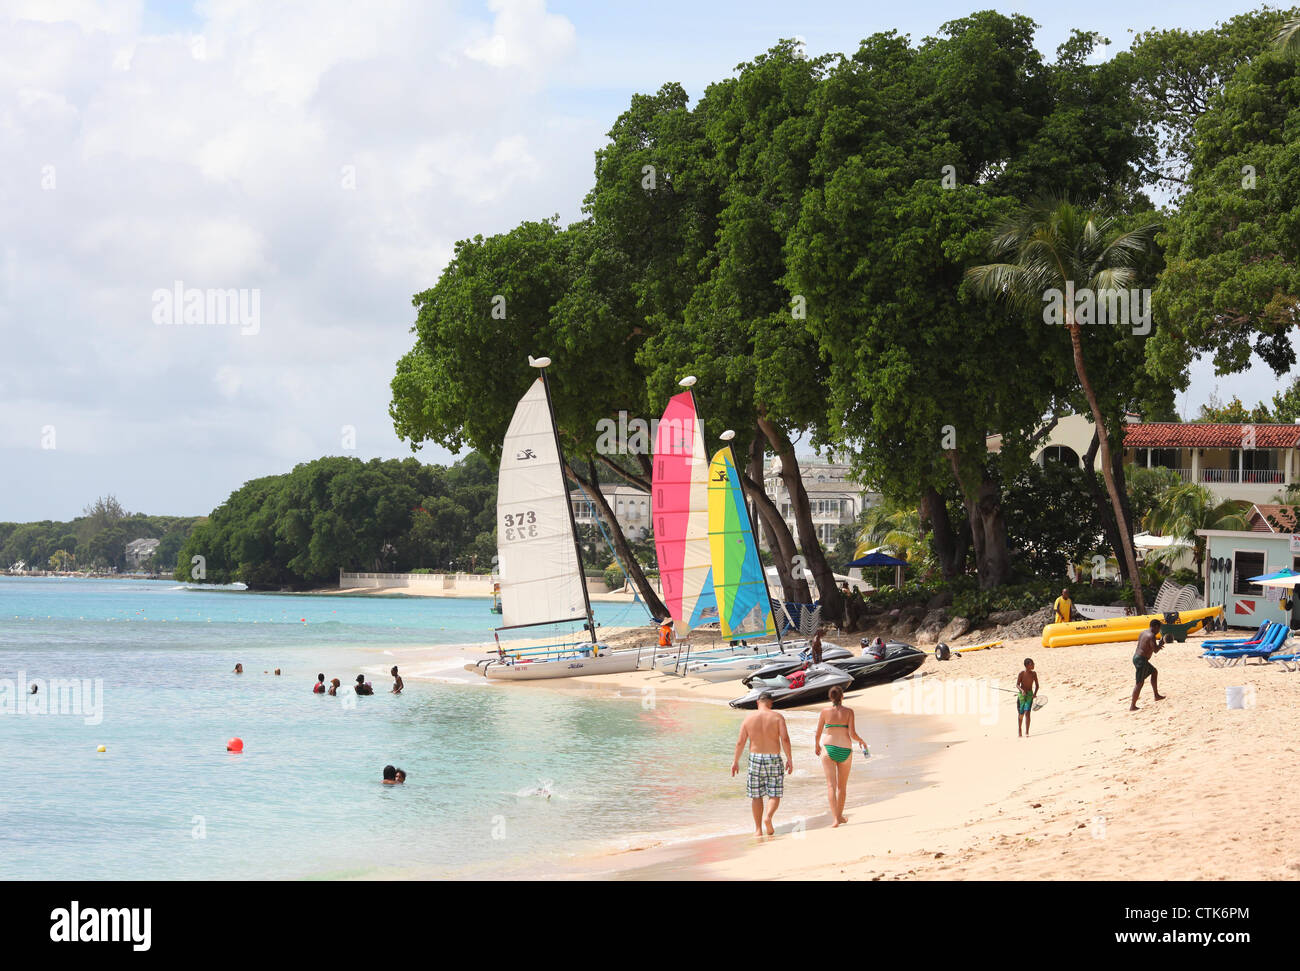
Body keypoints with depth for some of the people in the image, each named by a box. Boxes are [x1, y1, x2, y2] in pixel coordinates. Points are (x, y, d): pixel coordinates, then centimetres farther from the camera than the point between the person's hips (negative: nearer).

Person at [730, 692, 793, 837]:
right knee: (775, 795, 7)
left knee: (756, 796, 11)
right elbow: (785, 739, -12)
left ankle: (758, 829, 11)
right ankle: (768, 817, -21)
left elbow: (740, 742, 1)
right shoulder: (777, 717, -3)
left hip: (755, 759, 1)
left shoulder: (749, 718, 2)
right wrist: (790, 759, -4)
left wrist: (735, 761, 11)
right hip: (774, 759, -1)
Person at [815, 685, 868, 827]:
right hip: (845, 751, 1)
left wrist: (817, 746, 24)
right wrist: (861, 741, 13)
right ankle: (840, 815, 30)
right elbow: (852, 734, -8)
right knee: (842, 786, 18)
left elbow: (818, 734, 3)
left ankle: (836, 818, -18)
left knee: (831, 785, -6)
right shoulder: (848, 712, -2)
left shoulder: (825, 711, -1)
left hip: (829, 749, -1)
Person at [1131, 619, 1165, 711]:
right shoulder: (1151, 636, -16)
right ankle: (1132, 706, -8)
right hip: (1142, 659, -10)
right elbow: (1155, 650, -20)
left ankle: (1156, 695, 34)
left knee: (1154, 672, 28)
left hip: (1136, 657, 10)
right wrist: (1161, 643, -1)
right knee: (1140, 683, -7)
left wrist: (1158, 645, 23)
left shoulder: (1144, 632, 14)